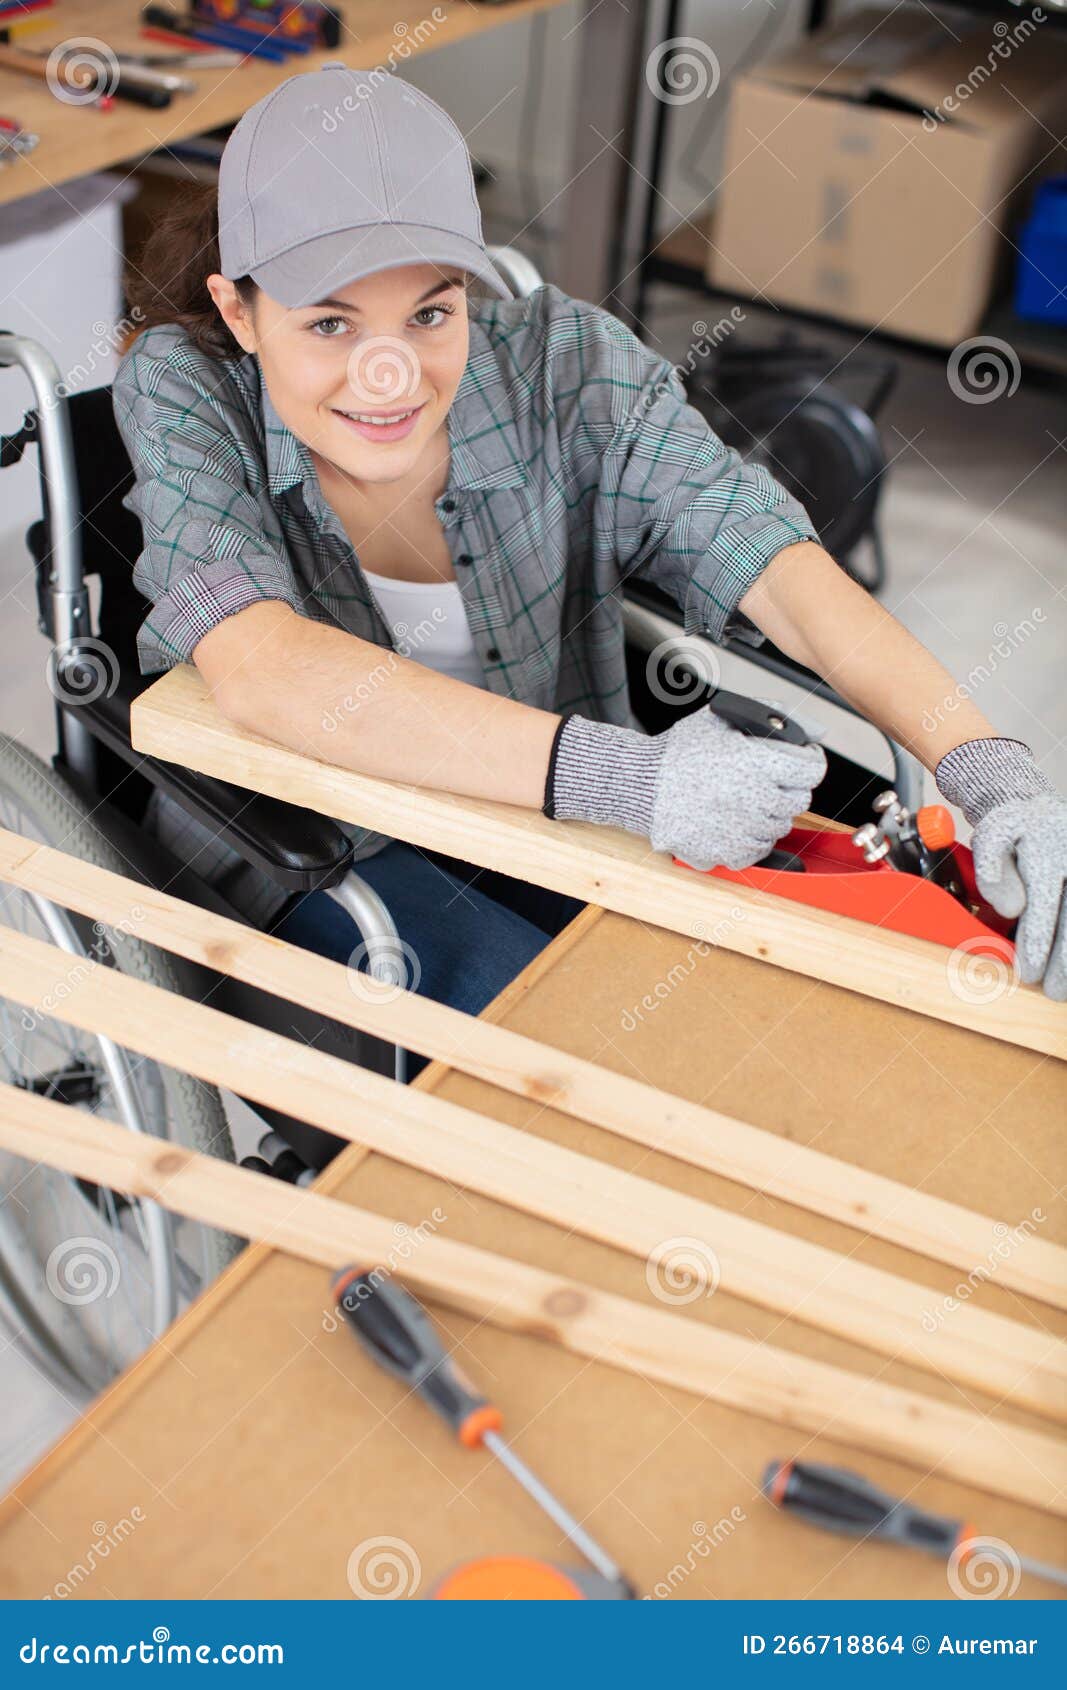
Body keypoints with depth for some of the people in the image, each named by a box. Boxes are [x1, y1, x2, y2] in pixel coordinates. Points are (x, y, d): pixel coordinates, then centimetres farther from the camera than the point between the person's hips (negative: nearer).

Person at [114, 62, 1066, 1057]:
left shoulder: (558, 365, -14)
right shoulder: (185, 390, -19)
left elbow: (774, 562, -22)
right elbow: (263, 668, -35)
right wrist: (622, 775, -45)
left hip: (544, 820, 3)